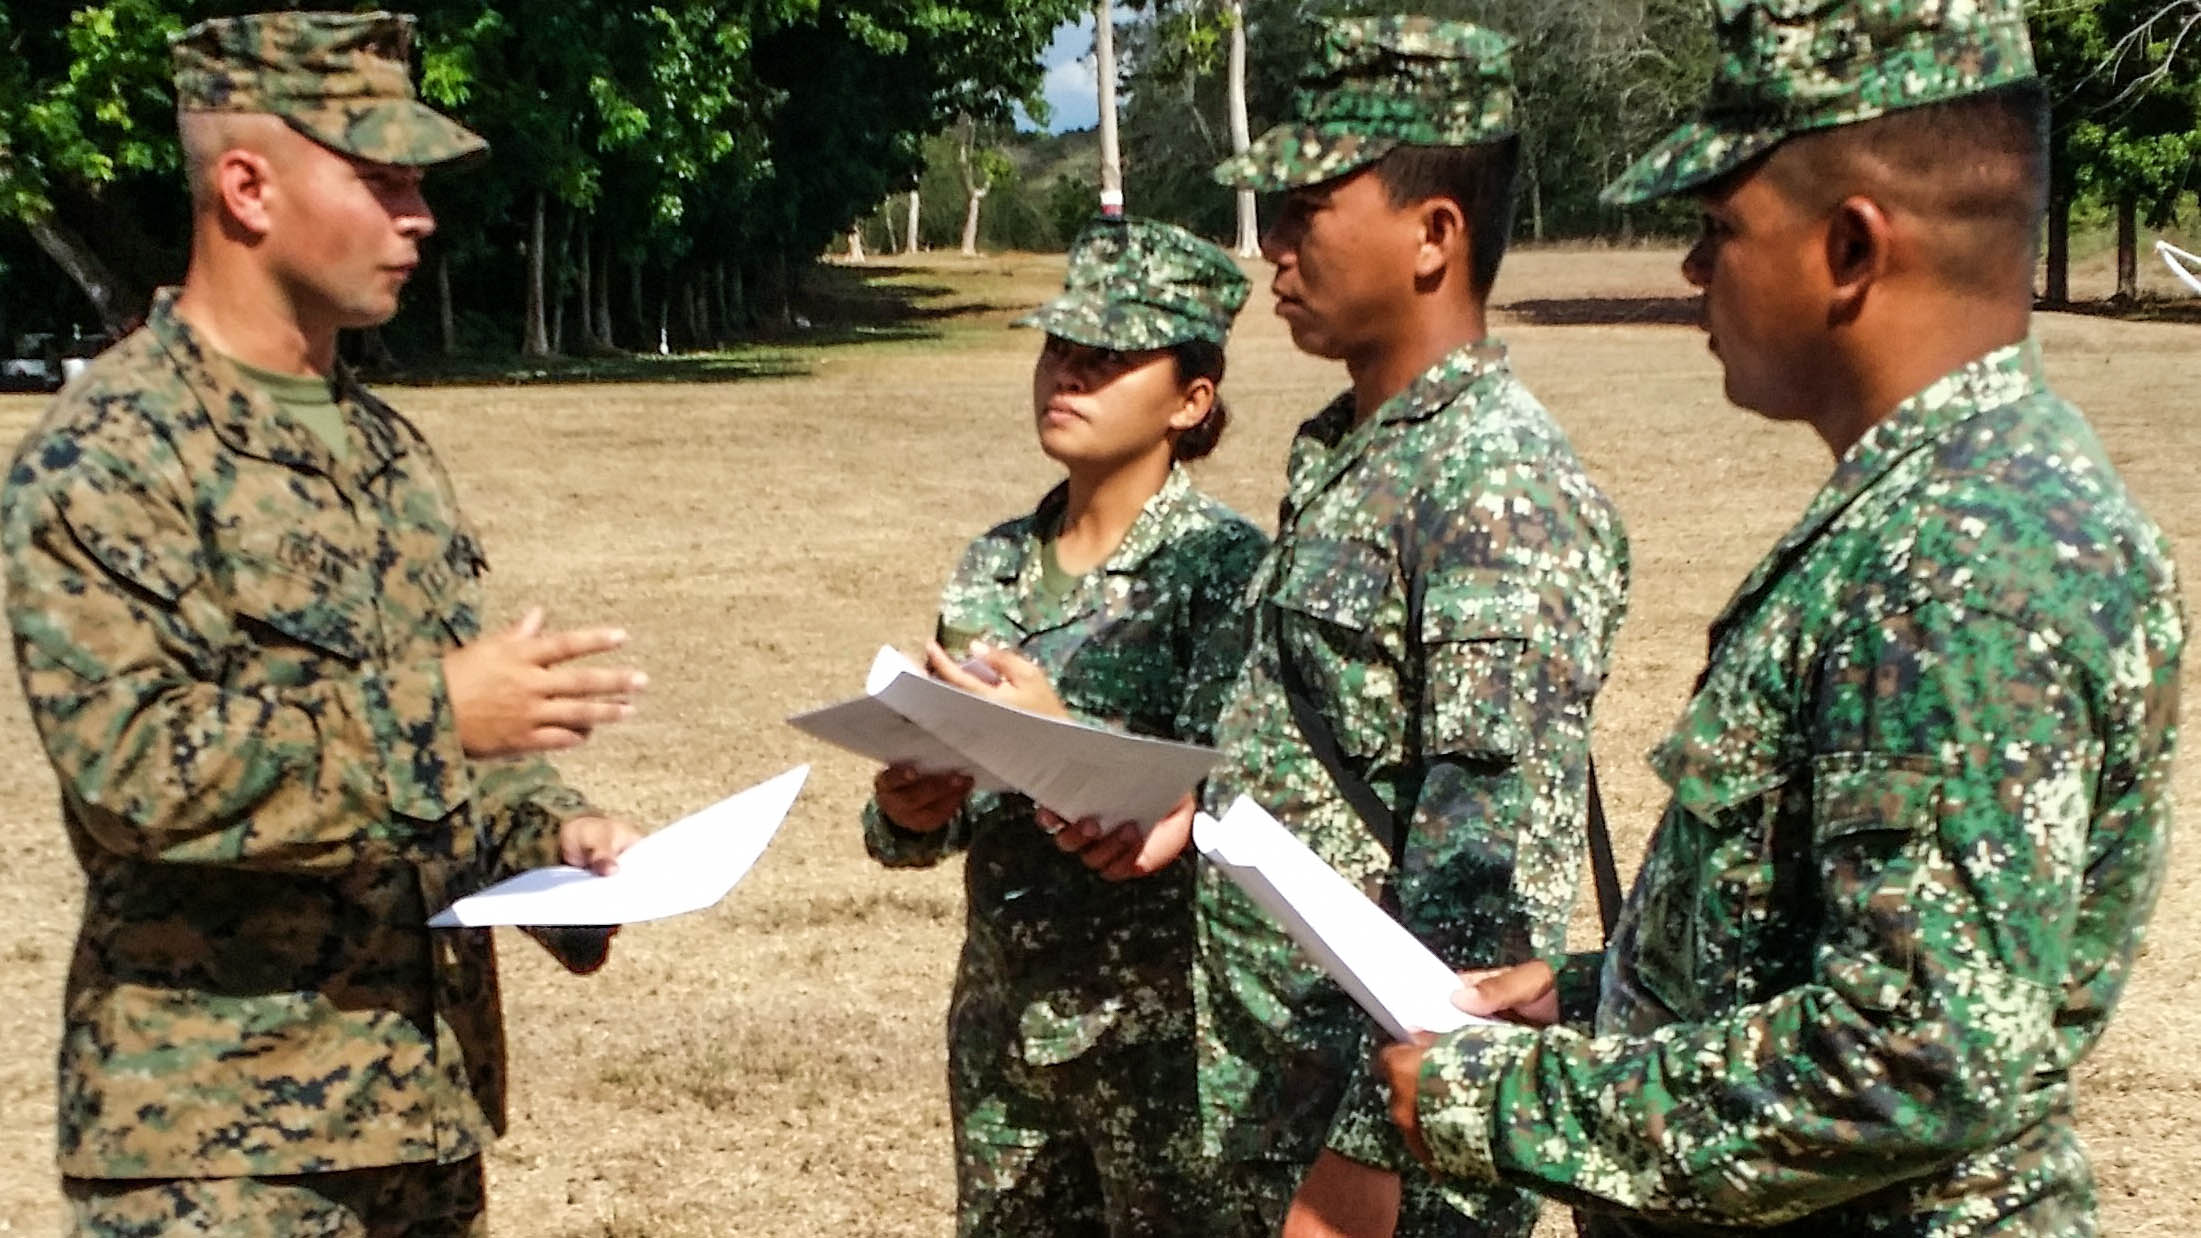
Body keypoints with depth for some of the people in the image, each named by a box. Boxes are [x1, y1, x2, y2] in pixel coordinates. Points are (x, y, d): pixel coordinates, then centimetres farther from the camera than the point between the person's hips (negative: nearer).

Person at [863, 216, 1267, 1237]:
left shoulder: (1224, 564, -9)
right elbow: (921, 815, 13)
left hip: (1160, 1027, -5)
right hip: (1002, 1023, 6)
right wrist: (911, 814, -8)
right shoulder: (992, 567, 8)